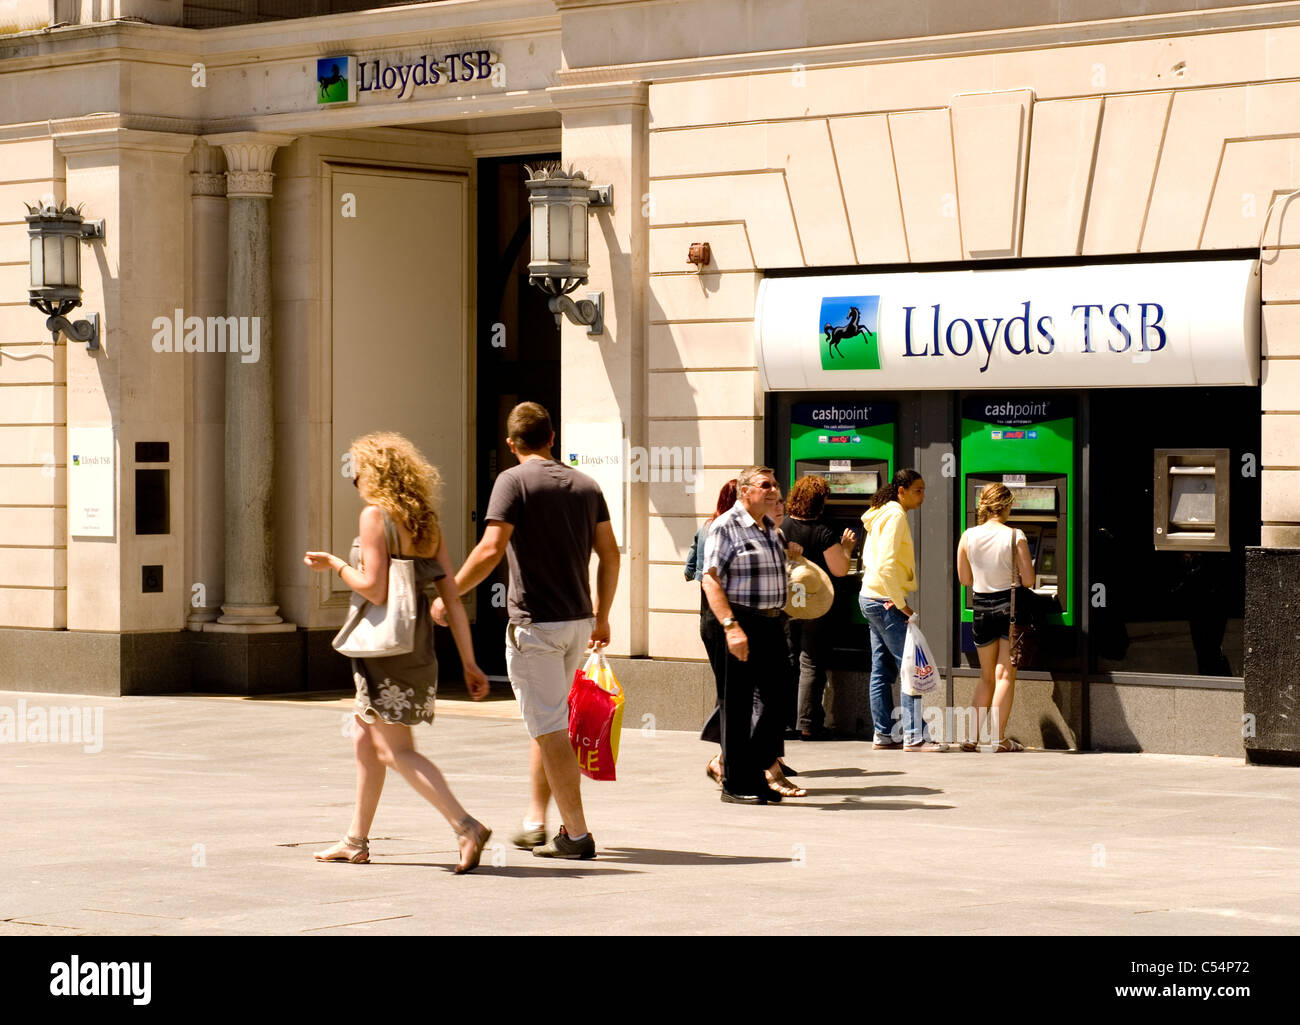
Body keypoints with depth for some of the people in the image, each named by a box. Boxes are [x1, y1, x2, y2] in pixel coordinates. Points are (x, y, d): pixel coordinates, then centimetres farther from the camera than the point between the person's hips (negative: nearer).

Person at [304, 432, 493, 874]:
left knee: (397, 751, -5)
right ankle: (356, 841, 27)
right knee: (366, 738, 20)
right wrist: (468, 661, 7)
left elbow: (375, 589, -20)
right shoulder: (427, 522, 9)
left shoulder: (375, 515, -12)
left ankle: (466, 826, -18)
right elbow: (451, 593, 6)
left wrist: (335, 564, -3)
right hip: (418, 643, 8)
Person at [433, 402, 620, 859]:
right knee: (546, 723, 20)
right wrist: (602, 616, 20)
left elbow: (491, 549, -18)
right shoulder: (585, 484, 10)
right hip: (578, 621, 7)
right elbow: (610, 554, 11)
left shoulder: (514, 481, -8)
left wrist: (449, 596, -8)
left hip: (535, 623, -7)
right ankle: (535, 822, 24)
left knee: (549, 729, -4)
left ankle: (576, 834, -6)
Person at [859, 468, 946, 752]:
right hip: (886, 600, -10)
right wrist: (901, 603, -18)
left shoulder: (883, 515, 16)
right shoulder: (895, 516, -14)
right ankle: (914, 735, -12)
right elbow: (886, 564, -23)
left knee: (883, 670, 11)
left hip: (872, 599, 10)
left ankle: (883, 734, 13)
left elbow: (869, 559, 21)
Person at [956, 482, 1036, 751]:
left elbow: (964, 579, 6)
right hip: (1009, 605, -3)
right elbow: (1028, 580, -11)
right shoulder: (1015, 537, -12)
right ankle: (998, 737, -1)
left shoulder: (968, 536, -2)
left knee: (987, 676, 16)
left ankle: (972, 735, 10)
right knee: (1005, 674, 4)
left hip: (982, 607, 3)